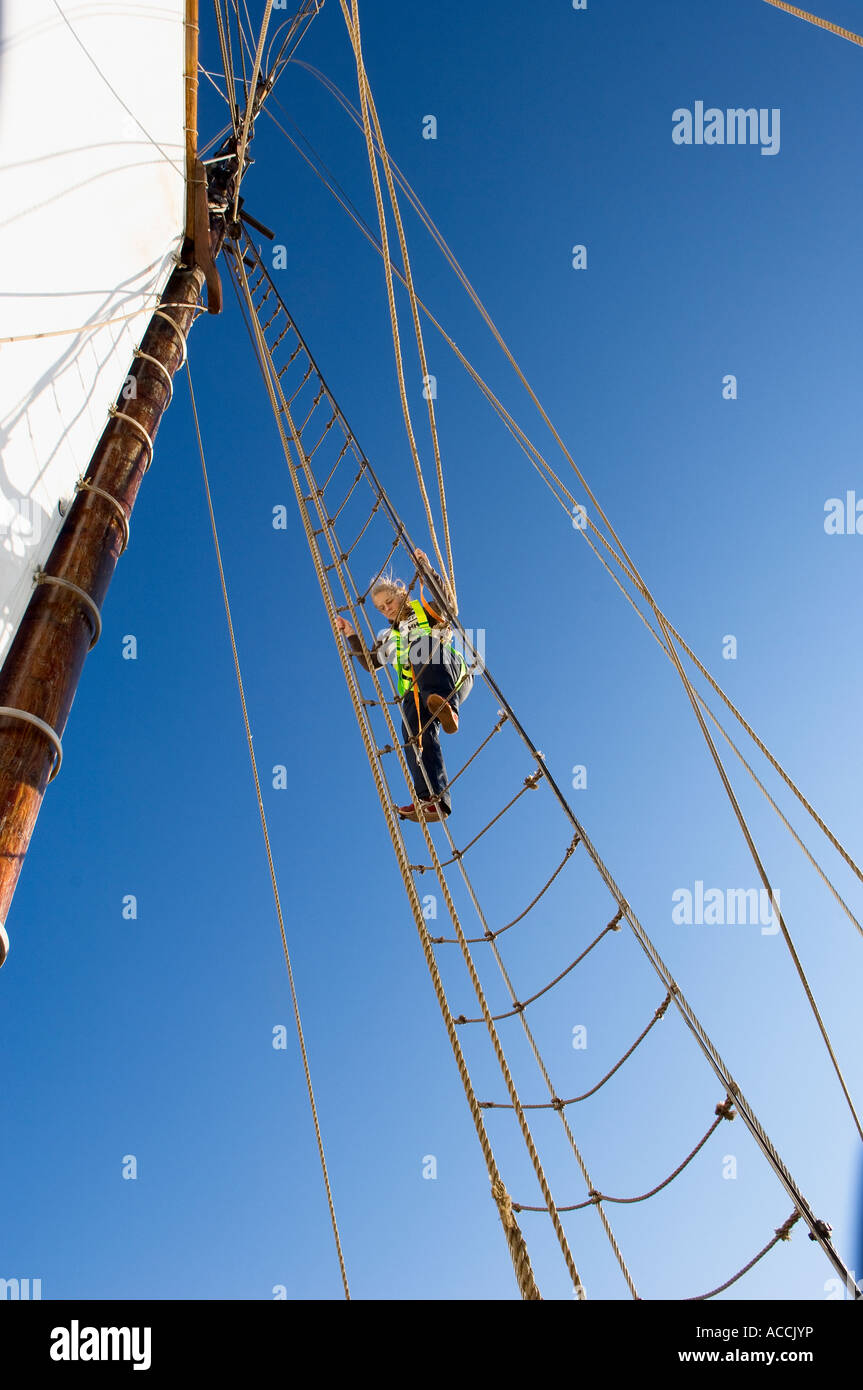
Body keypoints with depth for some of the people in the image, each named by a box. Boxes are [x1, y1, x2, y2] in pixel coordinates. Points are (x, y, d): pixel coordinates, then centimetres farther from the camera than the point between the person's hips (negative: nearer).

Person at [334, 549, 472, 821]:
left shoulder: (428, 611, 22)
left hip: (452, 678, -4)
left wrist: (427, 569, -9)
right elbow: (370, 661, 31)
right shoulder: (391, 638, 36)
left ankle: (446, 707, -60)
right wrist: (351, 635, 22)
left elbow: (449, 605, -1)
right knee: (416, 729, -28)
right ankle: (432, 799, -46)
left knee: (423, 645, -35)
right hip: (418, 692, 4)